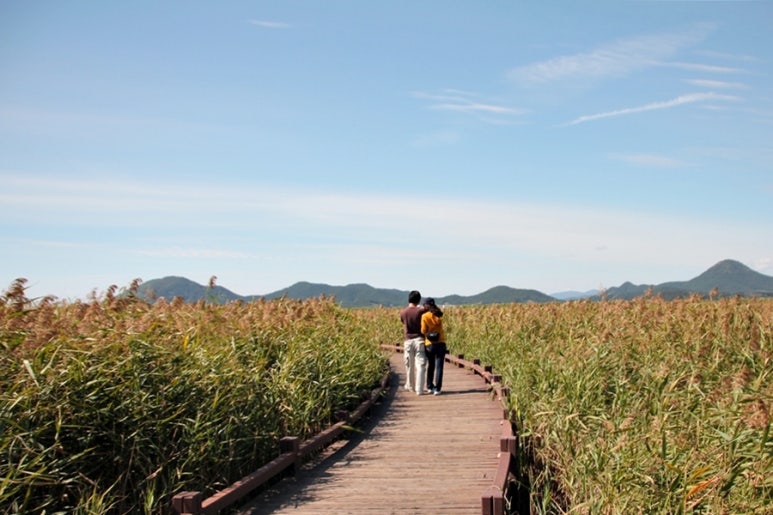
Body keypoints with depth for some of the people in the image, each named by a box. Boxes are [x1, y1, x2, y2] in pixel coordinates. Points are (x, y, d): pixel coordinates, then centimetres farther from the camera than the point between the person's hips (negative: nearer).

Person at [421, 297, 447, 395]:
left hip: (429, 344, -1)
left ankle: (430, 387, 24)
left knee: (430, 366, 17)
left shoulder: (424, 316, -9)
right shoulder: (439, 315, 2)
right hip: (440, 343, 1)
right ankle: (437, 388, -6)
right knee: (439, 366, 0)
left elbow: (423, 331, -8)